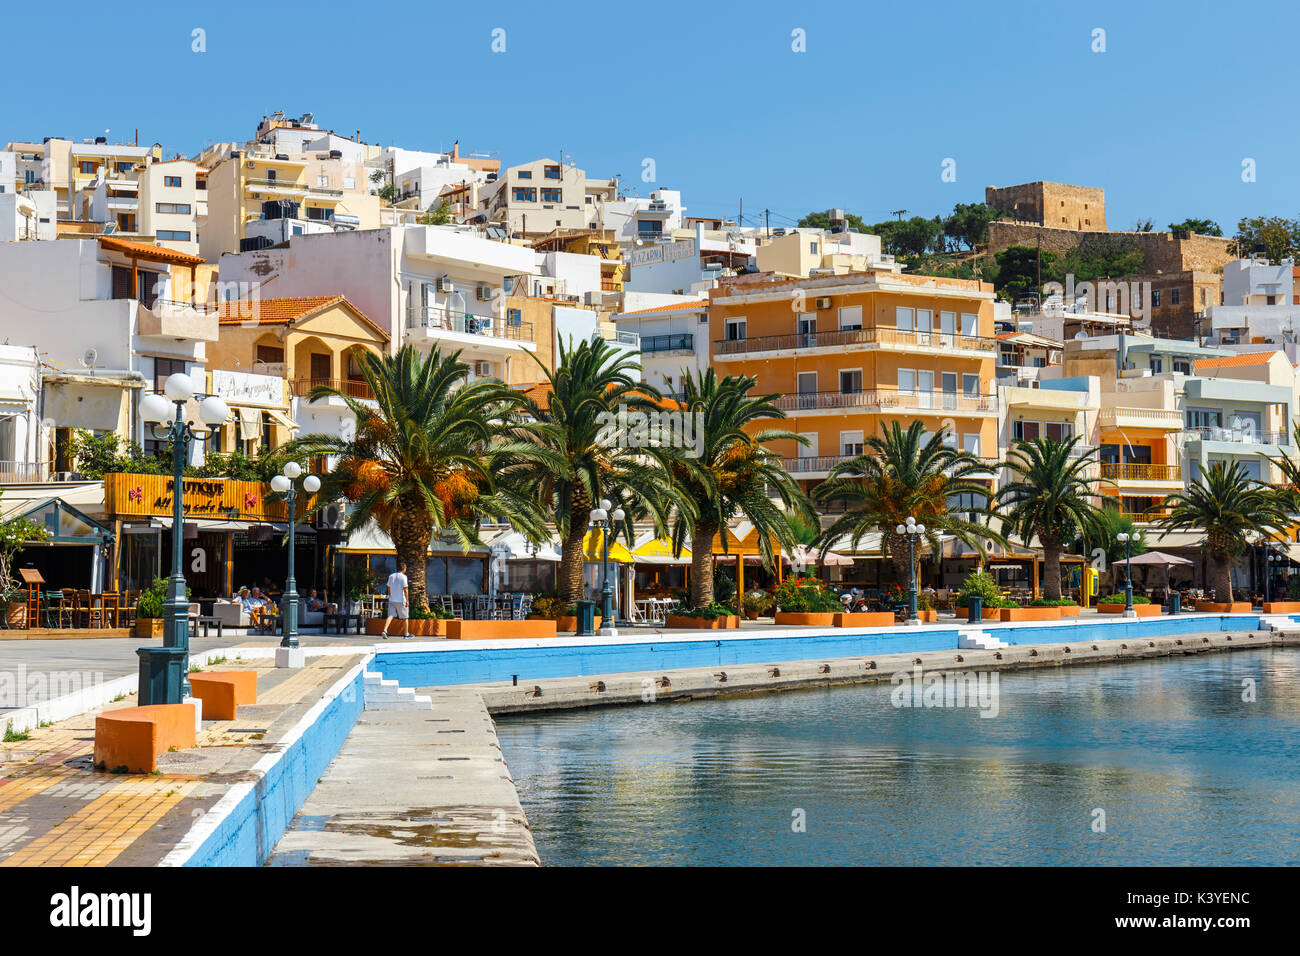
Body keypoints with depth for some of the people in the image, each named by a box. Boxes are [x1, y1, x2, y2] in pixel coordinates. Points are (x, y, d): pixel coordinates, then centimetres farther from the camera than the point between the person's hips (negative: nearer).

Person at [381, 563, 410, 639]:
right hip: (401, 601, -5)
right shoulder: (403, 577, -10)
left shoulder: (391, 576, 8)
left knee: (390, 616, -1)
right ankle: (406, 634, 18)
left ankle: (384, 631, -22)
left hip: (392, 600, 5)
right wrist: (407, 600, -11)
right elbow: (405, 589, -14)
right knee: (405, 617, 10)